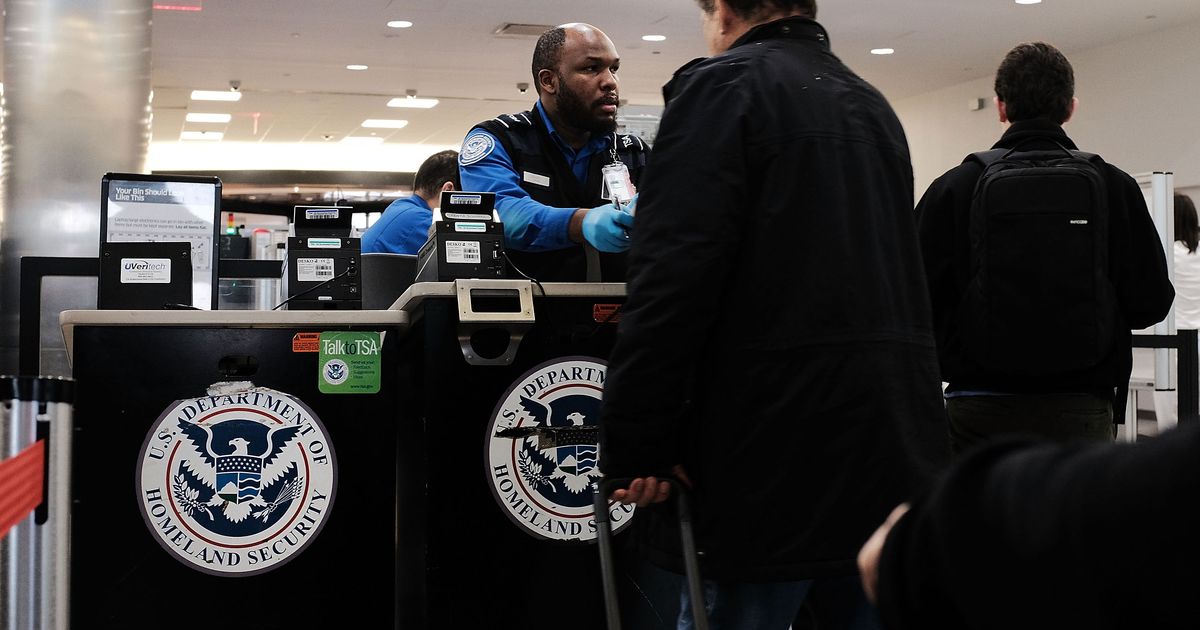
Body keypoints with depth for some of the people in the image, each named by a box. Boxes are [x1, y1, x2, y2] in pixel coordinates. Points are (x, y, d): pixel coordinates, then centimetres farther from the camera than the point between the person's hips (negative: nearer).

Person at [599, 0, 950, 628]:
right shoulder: (872, 105, 20)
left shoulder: (721, 86, -6)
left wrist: (635, 451, -15)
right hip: (900, 458, 8)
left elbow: (671, 286, -17)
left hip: (770, 463, -7)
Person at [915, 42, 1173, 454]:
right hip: (1080, 410, 1)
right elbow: (1152, 302, 0)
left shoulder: (956, 187, -5)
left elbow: (917, 298, -6)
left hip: (980, 411, -1)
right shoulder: (1115, 188, -1)